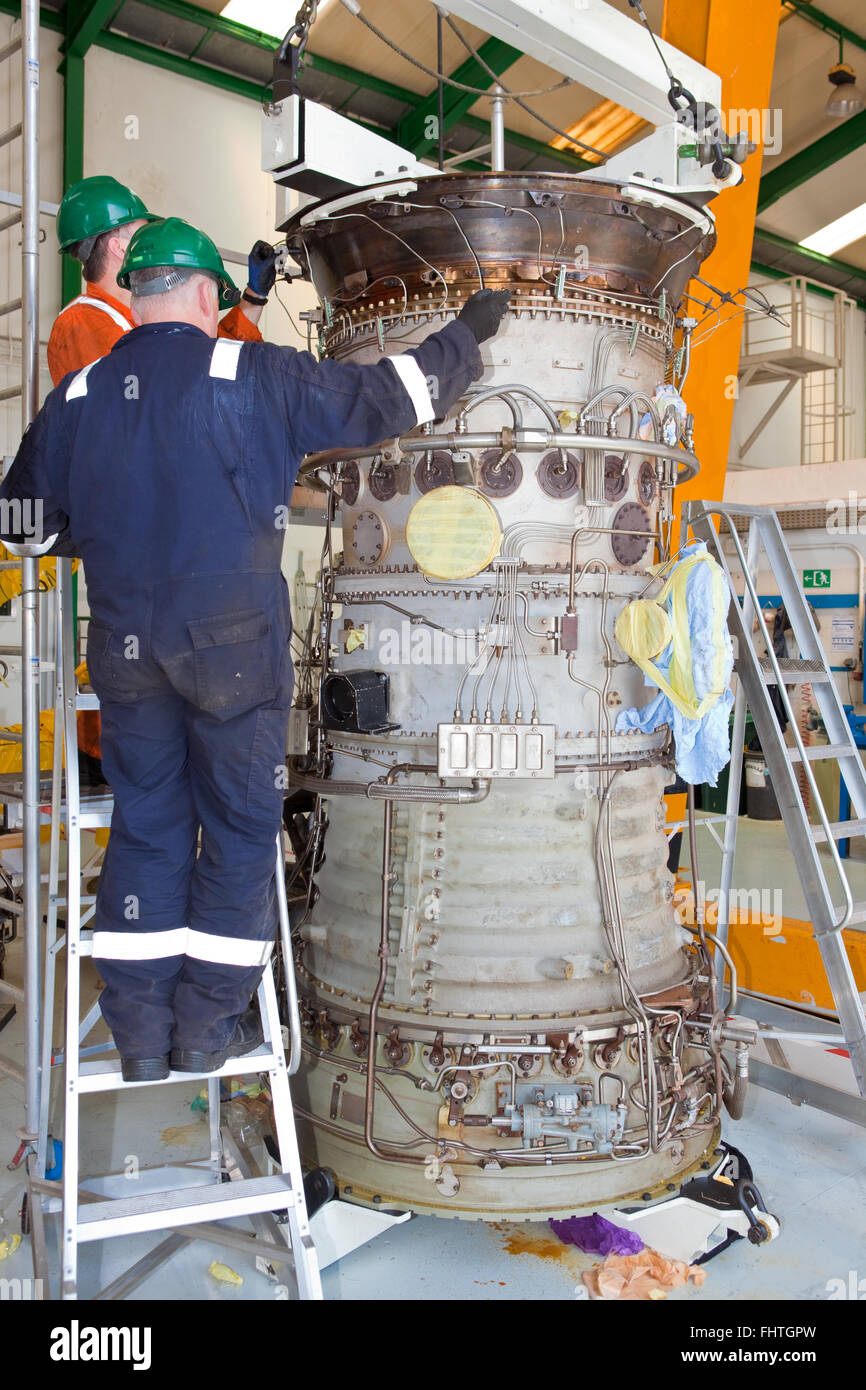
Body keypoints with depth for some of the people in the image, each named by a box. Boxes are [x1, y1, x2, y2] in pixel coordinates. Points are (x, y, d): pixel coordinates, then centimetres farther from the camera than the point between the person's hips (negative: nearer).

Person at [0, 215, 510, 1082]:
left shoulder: (78, 396, 6)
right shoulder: (254, 376, -7)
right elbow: (381, 401, -3)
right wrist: (467, 335, 12)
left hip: (126, 650, 4)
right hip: (233, 648, -4)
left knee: (145, 829, 13)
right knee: (240, 827, 10)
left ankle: (142, 1037, 20)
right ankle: (208, 1030, 18)